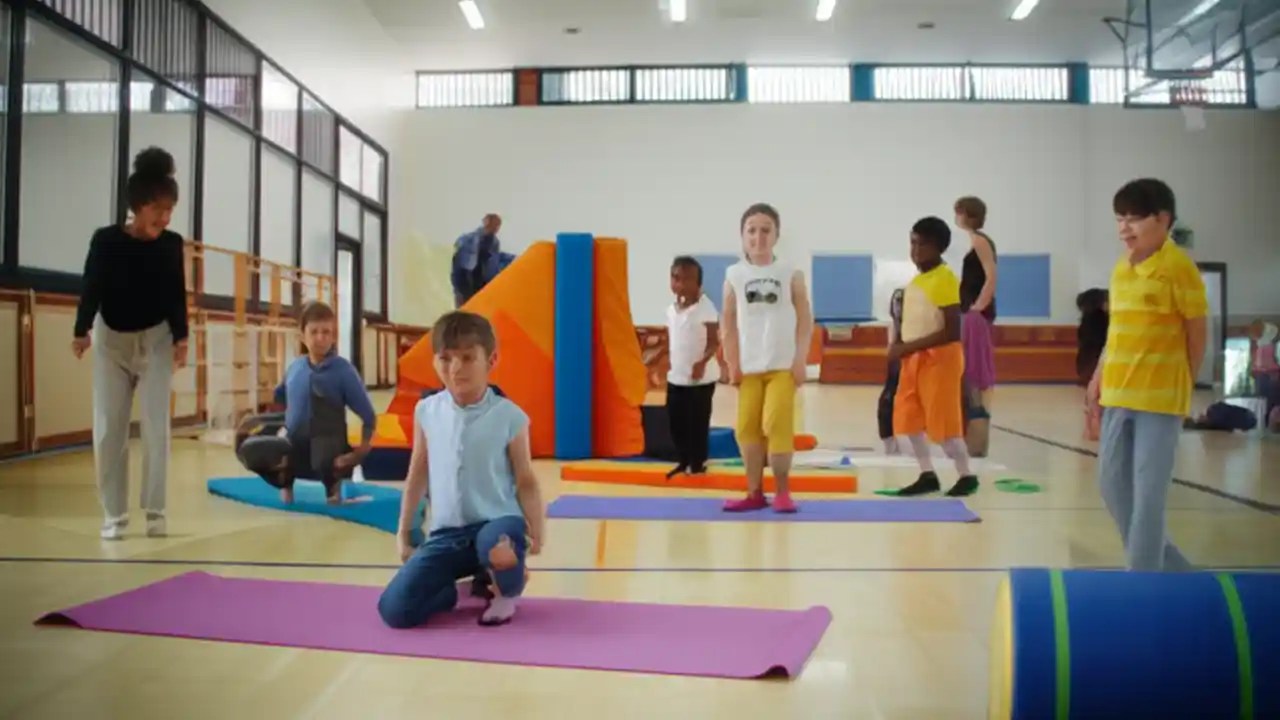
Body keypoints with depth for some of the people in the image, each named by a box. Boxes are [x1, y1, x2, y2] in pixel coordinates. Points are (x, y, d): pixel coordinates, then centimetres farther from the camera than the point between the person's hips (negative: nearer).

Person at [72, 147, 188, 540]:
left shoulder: (172, 244, -9)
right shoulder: (106, 240, -16)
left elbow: (176, 294, -2)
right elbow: (92, 288, -17)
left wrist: (181, 337, -9)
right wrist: (81, 331, -28)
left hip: (156, 339, 1)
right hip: (111, 339, 0)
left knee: (156, 426, -4)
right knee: (108, 430, 1)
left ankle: (155, 512, 5)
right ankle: (114, 516, 9)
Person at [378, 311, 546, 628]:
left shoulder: (509, 416, -9)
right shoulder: (427, 411, 2)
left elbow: (526, 481, -2)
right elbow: (417, 476, 12)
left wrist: (537, 532, -12)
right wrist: (404, 533, 16)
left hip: (496, 524, -3)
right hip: (446, 534, 3)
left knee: (498, 545, -42)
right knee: (394, 609, -13)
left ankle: (506, 592, -2)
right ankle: (470, 590, 14)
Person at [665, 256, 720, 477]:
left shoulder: (706, 307, -12)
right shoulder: (671, 309, 8)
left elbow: (714, 342, -14)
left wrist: (702, 362, -29)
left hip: (700, 378, -7)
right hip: (675, 377, 7)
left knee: (698, 423, 1)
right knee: (676, 422, 11)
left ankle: (698, 463, 13)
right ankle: (685, 461, 25)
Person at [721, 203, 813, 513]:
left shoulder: (790, 274, -1)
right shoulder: (735, 275, 2)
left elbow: (805, 320, 0)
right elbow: (729, 323, 4)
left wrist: (800, 360, -5)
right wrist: (732, 364, 0)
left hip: (783, 366, -2)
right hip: (749, 367, 2)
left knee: (778, 425, -7)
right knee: (747, 428, 4)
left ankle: (782, 492, 5)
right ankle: (754, 492, 14)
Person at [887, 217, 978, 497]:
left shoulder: (945, 279, -17)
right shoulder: (916, 279, 11)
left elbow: (953, 331, -22)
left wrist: (909, 347, -22)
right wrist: (899, 346, 1)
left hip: (940, 357, -9)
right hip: (914, 358, 9)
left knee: (943, 420, -4)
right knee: (908, 417, 8)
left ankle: (967, 476, 13)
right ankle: (928, 475, 19)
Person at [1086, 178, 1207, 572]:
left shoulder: (1179, 267, -11)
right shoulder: (1120, 268, 10)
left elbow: (1196, 334, -5)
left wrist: (1180, 386, 1)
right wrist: (1099, 376, 12)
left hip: (1159, 397, -8)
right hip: (1118, 394, 8)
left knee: (1148, 491, -3)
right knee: (1112, 483, 14)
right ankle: (1167, 566, 30)